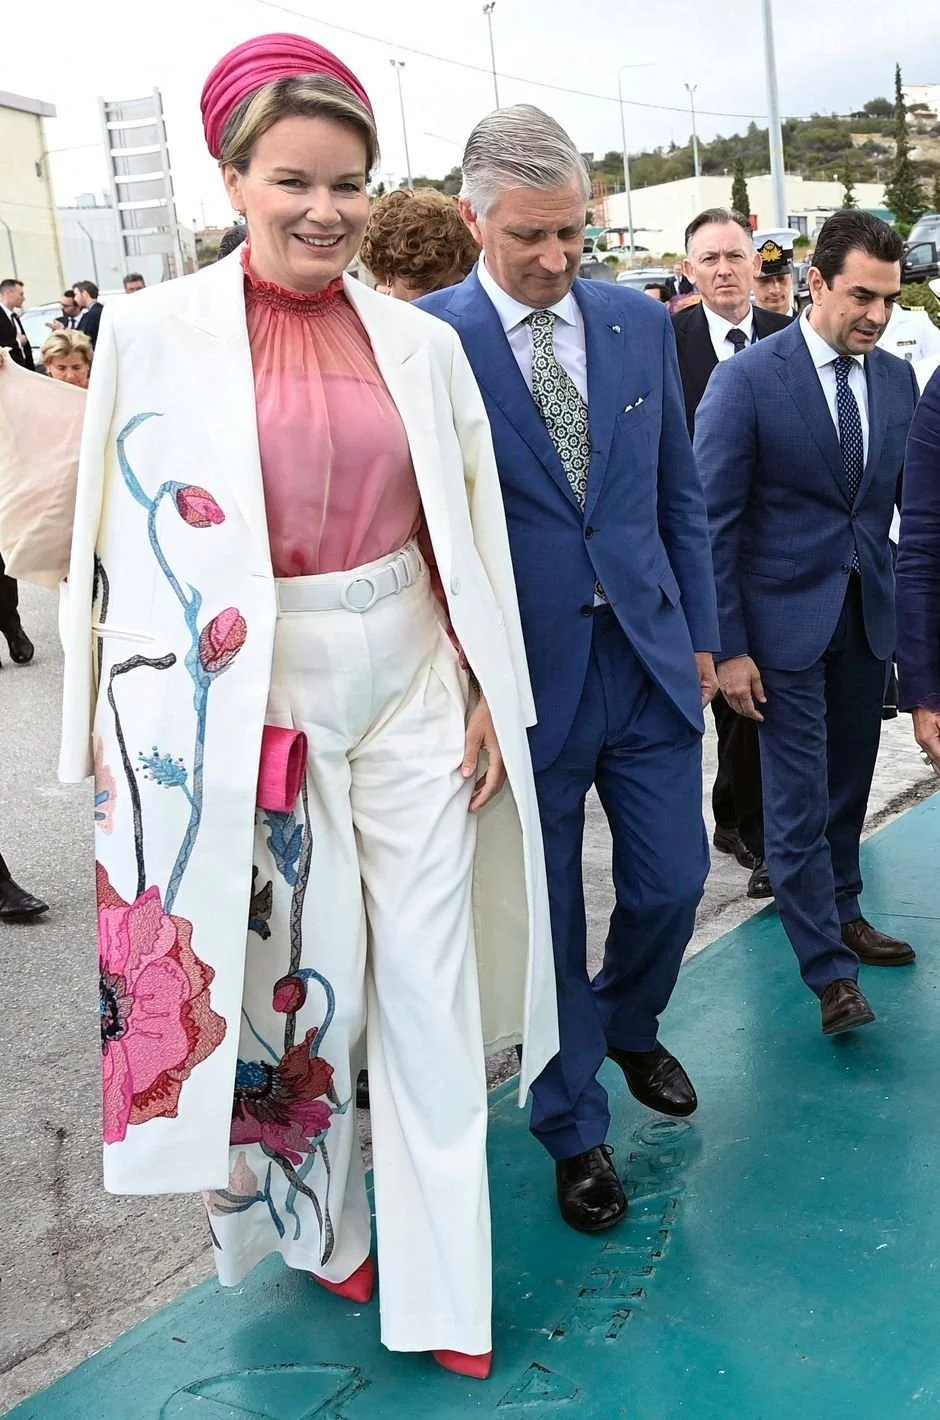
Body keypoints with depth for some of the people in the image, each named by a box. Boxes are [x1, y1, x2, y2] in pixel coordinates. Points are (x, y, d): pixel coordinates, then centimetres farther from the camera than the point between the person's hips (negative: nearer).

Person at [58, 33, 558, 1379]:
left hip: (412, 685, 2)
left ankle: (440, 1288, 23)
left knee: (429, 985, 6)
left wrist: (491, 692, 6)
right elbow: (130, 537, -3)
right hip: (244, 702, -2)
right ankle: (310, 1224, 38)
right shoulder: (155, 330, -3)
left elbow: (470, 534, 8)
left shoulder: (423, 343, 4)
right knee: (275, 968, 11)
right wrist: (128, 723, -3)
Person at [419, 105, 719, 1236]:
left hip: (649, 657, 4)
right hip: (526, 675, -4)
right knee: (547, 918, 9)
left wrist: (699, 631, 11)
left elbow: (680, 494, 11)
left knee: (670, 885, 13)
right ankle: (574, 1128, 31)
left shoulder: (640, 323, 5)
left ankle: (628, 1026, 46)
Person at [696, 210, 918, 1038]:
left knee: (849, 779, 17)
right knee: (800, 796, -2)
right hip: (786, 618, -5)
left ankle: (841, 912, 36)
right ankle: (828, 971, 7)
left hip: (870, 614, 5)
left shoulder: (898, 380, 4)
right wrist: (727, 646, -13)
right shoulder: (747, 381, -11)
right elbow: (714, 521, -10)